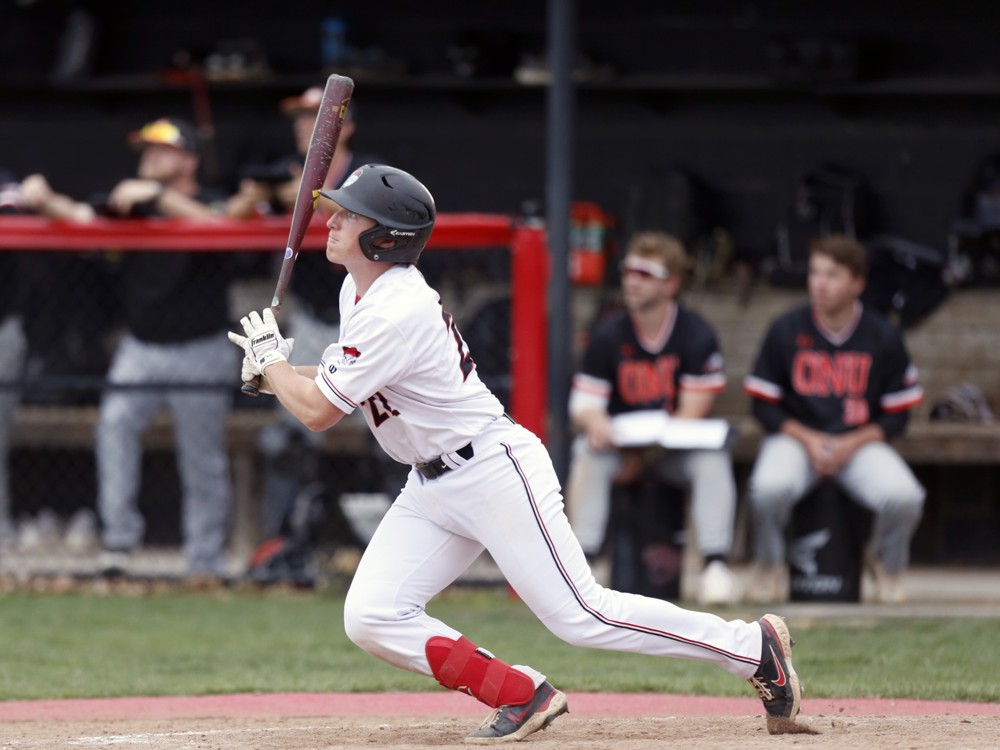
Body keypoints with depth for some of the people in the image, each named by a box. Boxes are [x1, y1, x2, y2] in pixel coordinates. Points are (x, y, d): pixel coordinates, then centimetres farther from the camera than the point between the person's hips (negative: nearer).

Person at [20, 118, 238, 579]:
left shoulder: (208, 205, -6)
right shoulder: (133, 205, 5)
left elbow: (212, 225, -30)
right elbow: (83, 216, -9)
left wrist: (157, 195, -38)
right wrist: (46, 203, -29)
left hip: (200, 351, -3)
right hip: (140, 348, 3)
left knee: (203, 461, 1)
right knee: (115, 422, -19)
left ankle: (205, 562, 10)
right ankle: (118, 537, -18)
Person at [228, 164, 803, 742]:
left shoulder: (394, 314, -24)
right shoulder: (361, 290, 7)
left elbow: (318, 412, -20)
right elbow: (341, 381, 23)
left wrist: (270, 359, -2)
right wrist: (279, 371, 5)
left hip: (496, 472, -10)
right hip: (432, 488, 10)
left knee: (582, 617, -10)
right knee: (371, 619, -4)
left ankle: (755, 647, 1)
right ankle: (521, 696, 3)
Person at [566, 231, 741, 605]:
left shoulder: (697, 336, -10)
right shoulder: (608, 335, -5)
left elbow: (691, 415, -13)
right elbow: (582, 405, -9)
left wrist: (641, 455, -22)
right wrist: (594, 421, -35)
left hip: (677, 448, -1)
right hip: (621, 442, 1)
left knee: (712, 458, -31)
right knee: (588, 452, -29)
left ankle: (715, 564, -30)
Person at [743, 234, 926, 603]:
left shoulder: (884, 337, -1)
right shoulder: (785, 330, -2)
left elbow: (896, 416, 3)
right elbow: (764, 405, 2)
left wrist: (851, 444, -13)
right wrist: (807, 439, -13)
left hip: (860, 442, 0)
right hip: (795, 437, 0)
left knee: (904, 497, -28)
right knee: (769, 488, -35)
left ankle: (889, 569, 5)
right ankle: (770, 569, -4)